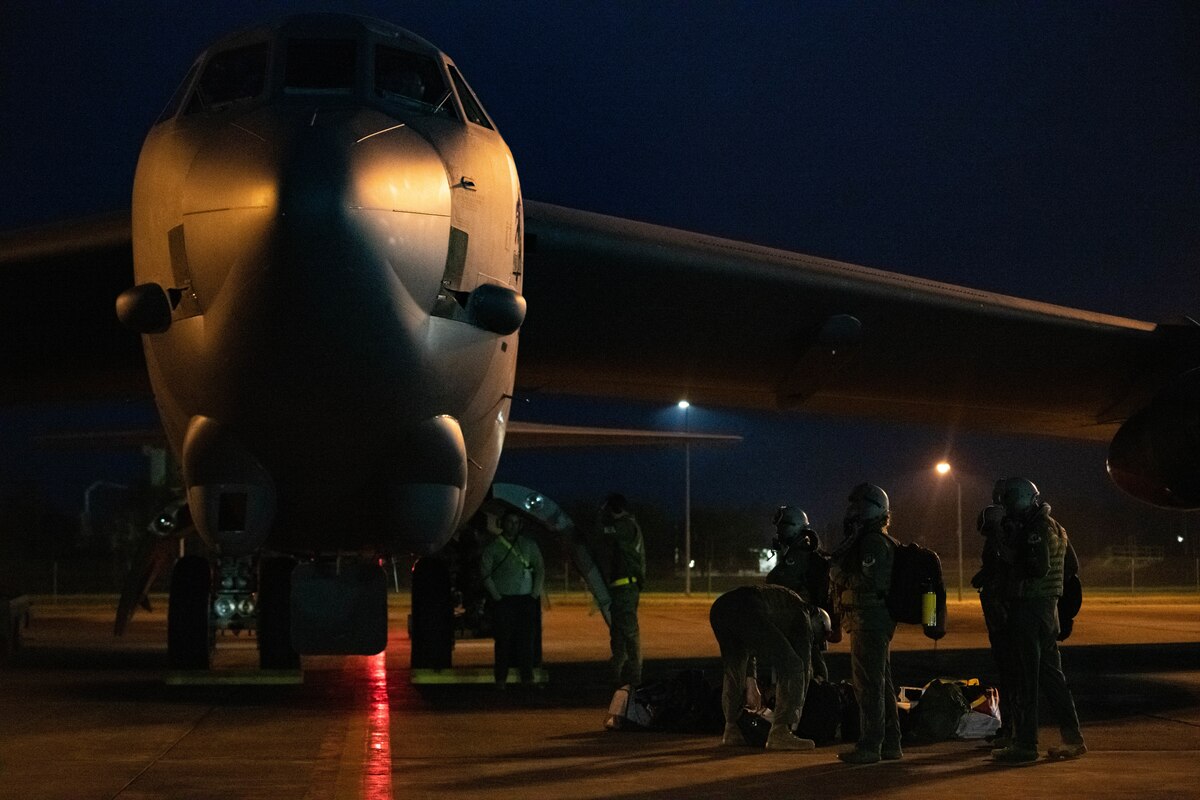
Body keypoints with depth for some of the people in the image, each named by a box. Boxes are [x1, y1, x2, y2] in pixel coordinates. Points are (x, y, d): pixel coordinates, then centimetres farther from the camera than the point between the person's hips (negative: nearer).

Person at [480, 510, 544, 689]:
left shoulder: (529, 545, 13)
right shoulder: (493, 547, 5)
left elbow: (540, 568, 14)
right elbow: (485, 573, 1)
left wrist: (535, 593, 3)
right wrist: (496, 596, -6)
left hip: (526, 599, 2)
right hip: (504, 600, -2)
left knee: (527, 639, -2)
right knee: (504, 639, -4)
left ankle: (527, 677, 4)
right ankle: (501, 679, 0)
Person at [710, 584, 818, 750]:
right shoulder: (802, 615, 23)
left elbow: (746, 645, 47)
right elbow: (806, 666, 20)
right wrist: (796, 709, 28)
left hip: (718, 607, 8)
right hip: (746, 610, -8)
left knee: (733, 670, 29)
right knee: (791, 666, 3)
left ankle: (731, 730, 30)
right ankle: (780, 733, -2)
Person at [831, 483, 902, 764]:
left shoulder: (873, 541, -14)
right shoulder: (864, 540, 19)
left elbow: (872, 580, -23)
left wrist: (840, 576, -13)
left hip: (870, 618, -11)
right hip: (877, 621, 11)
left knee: (869, 683, -9)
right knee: (882, 682, 14)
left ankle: (870, 746, -9)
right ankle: (890, 744, 20)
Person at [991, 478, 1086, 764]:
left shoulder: (1039, 529, -15)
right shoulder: (1050, 527, 17)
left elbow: (1038, 567, -25)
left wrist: (1010, 553, -13)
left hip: (1029, 609, -10)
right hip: (1046, 608, 10)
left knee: (1027, 677, -5)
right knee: (1050, 674, 14)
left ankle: (1025, 744, -2)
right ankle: (1072, 738, 18)